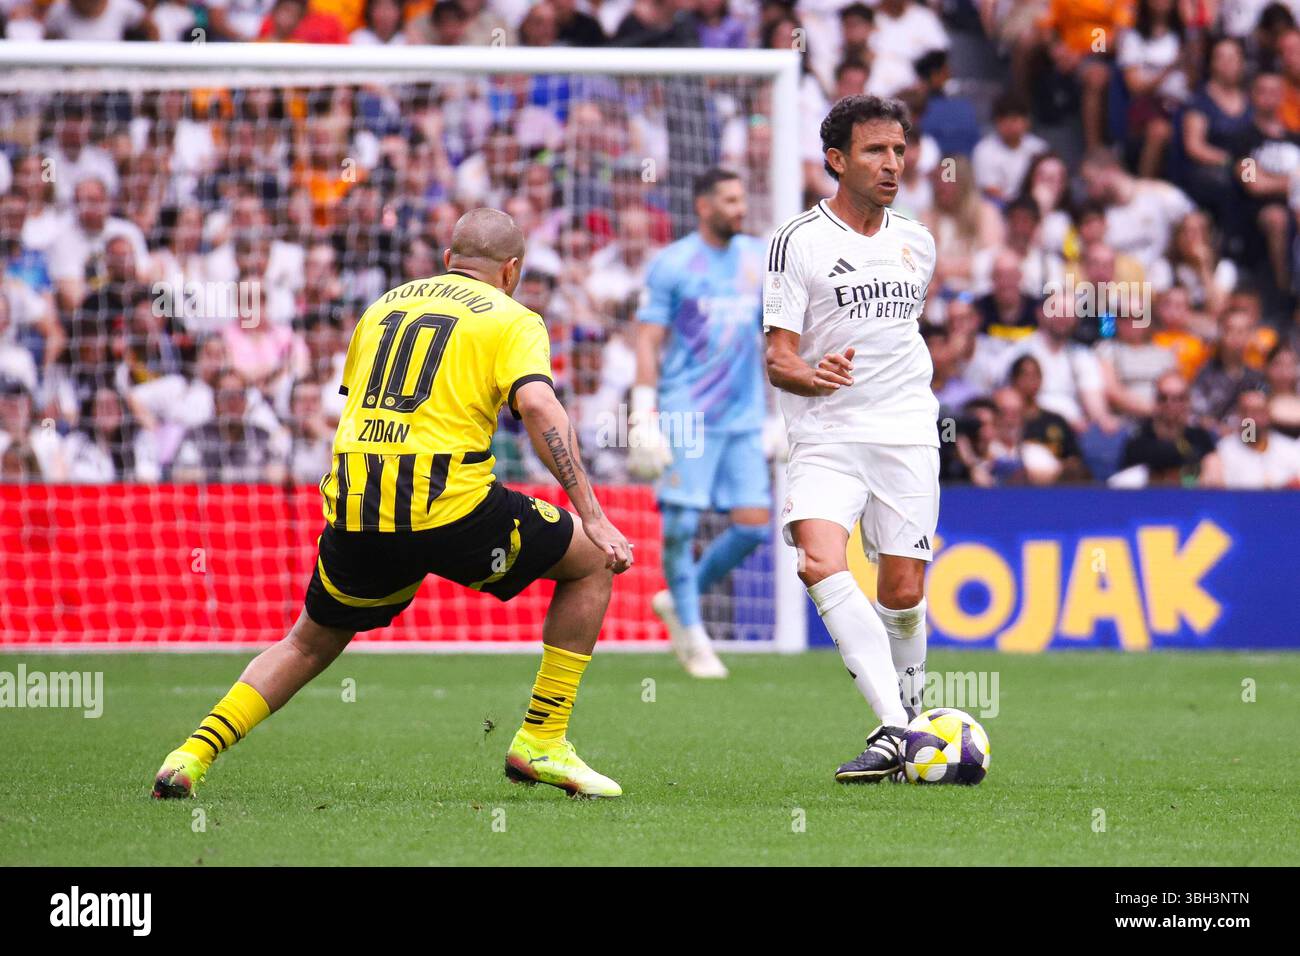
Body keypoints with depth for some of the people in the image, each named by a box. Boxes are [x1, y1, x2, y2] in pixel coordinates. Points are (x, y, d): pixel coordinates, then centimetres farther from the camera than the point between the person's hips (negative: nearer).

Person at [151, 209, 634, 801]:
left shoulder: (385, 306, 23)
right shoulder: (512, 319, 6)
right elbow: (539, 407, -10)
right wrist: (594, 518, -11)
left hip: (355, 508, 5)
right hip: (451, 506, -5)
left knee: (311, 643, 27)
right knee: (592, 563, 15)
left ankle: (195, 753, 11)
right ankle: (541, 742, 11)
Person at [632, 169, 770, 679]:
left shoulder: (759, 258, 11)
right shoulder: (671, 264, -3)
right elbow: (648, 340, -5)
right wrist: (644, 415, -13)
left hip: (744, 416, 5)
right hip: (687, 415, -5)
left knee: (754, 523, -2)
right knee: (682, 523, -7)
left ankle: (679, 600, 18)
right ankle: (691, 636, 8)